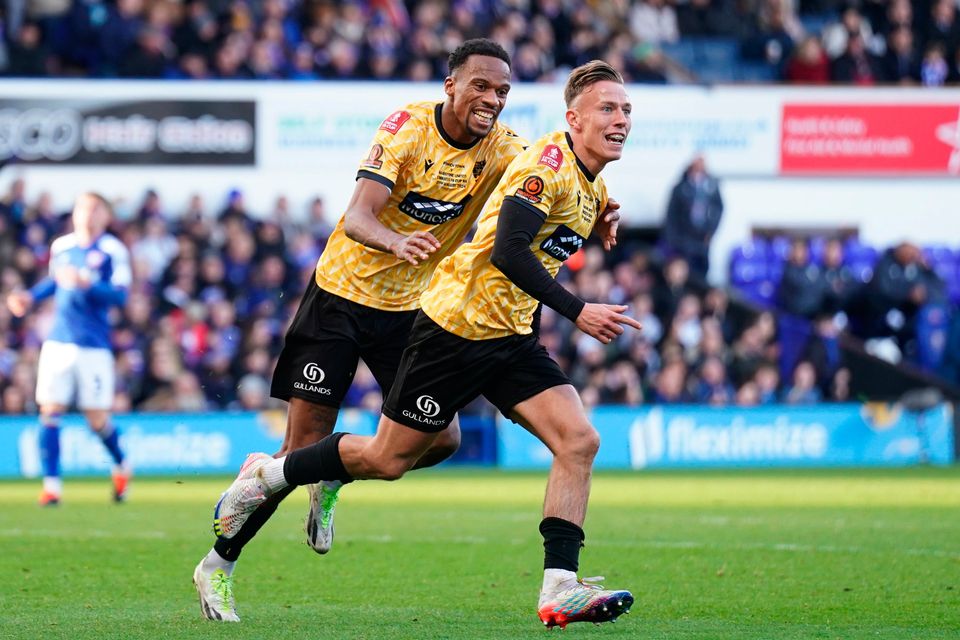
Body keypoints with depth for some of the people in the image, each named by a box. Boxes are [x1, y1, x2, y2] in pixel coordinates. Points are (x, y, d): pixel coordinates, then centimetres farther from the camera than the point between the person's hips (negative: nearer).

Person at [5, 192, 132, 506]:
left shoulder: (113, 251, -5)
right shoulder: (61, 246, 9)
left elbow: (120, 294, -14)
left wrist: (86, 284, -27)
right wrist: (30, 296, 14)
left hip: (94, 347, -4)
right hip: (58, 342, 4)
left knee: (98, 420, 0)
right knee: (50, 410, -6)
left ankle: (121, 465, 29)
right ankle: (52, 484, -2)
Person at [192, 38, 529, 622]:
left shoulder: (501, 149, -8)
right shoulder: (408, 127, -19)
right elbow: (357, 217, -29)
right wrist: (395, 241, -51)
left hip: (409, 309, 4)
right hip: (342, 293, -4)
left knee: (441, 439, -7)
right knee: (306, 444, -7)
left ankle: (334, 479, 22)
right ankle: (218, 565, 7)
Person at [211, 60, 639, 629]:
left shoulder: (593, 184, 10)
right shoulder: (549, 163, -19)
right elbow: (507, 252, -30)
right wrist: (578, 312, -32)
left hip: (512, 336, 8)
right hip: (459, 323, -8)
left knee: (579, 441, -10)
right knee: (387, 459, 1)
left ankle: (560, 589, -13)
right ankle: (267, 474, 24)